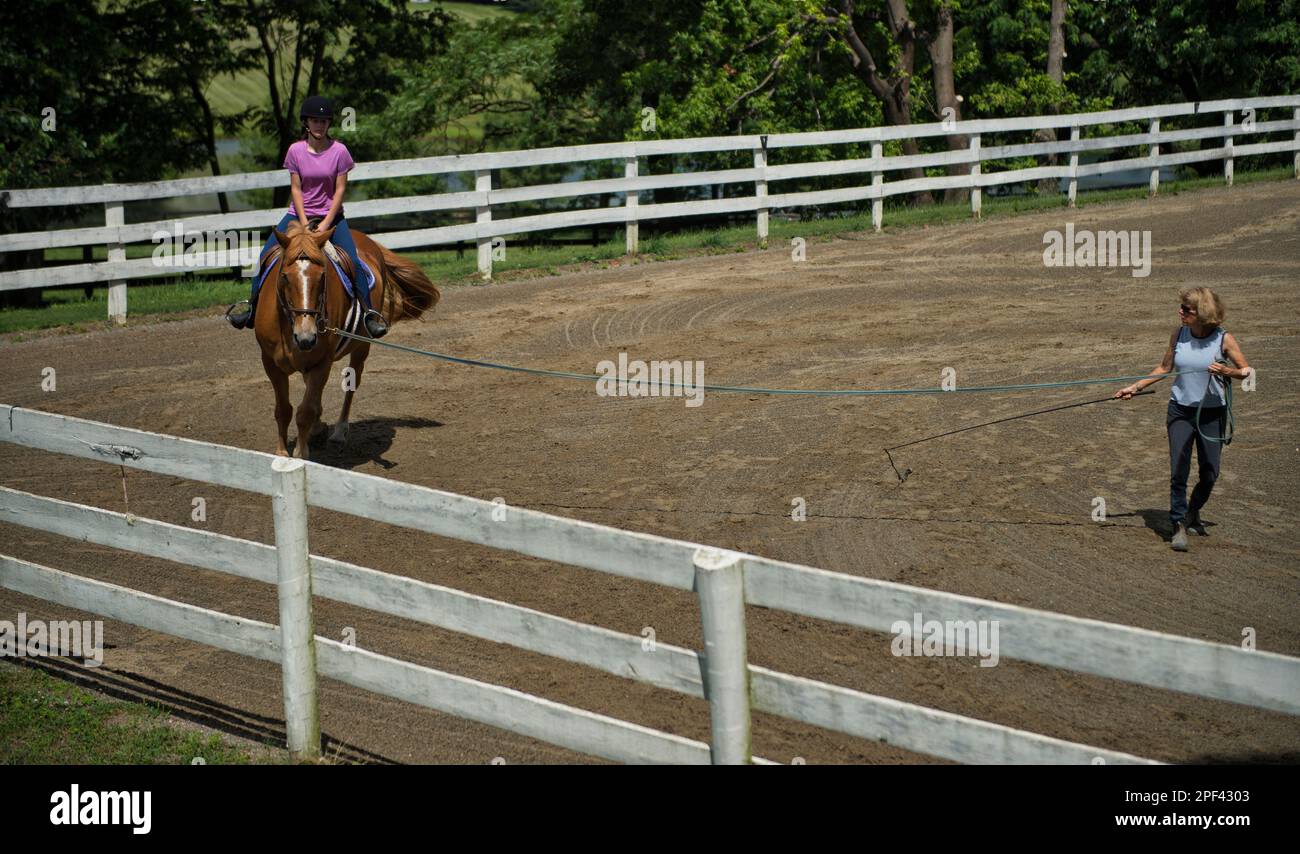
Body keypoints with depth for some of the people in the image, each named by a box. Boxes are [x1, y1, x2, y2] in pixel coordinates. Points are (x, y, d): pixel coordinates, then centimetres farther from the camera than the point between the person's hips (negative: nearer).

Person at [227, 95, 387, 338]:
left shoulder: (339, 151, -10)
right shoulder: (296, 150, -6)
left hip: (331, 215, -2)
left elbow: (340, 189, -8)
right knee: (266, 255, -9)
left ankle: (370, 313, -9)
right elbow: (296, 188, -4)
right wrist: (304, 223, -13)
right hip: (299, 213, 2)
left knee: (354, 261, -19)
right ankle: (252, 308, 6)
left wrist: (326, 223, -15)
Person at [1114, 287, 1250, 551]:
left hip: (1212, 413, -1)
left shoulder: (1223, 339, -10)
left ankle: (1193, 513, 32)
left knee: (1210, 473, 5)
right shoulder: (1179, 335, -2)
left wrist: (1226, 371, -23)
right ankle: (1179, 525, 1)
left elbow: (1245, 370, -3)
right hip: (1180, 410, 1)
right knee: (1178, 470, -8)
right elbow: (1164, 368, 11)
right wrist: (1136, 387, 6)